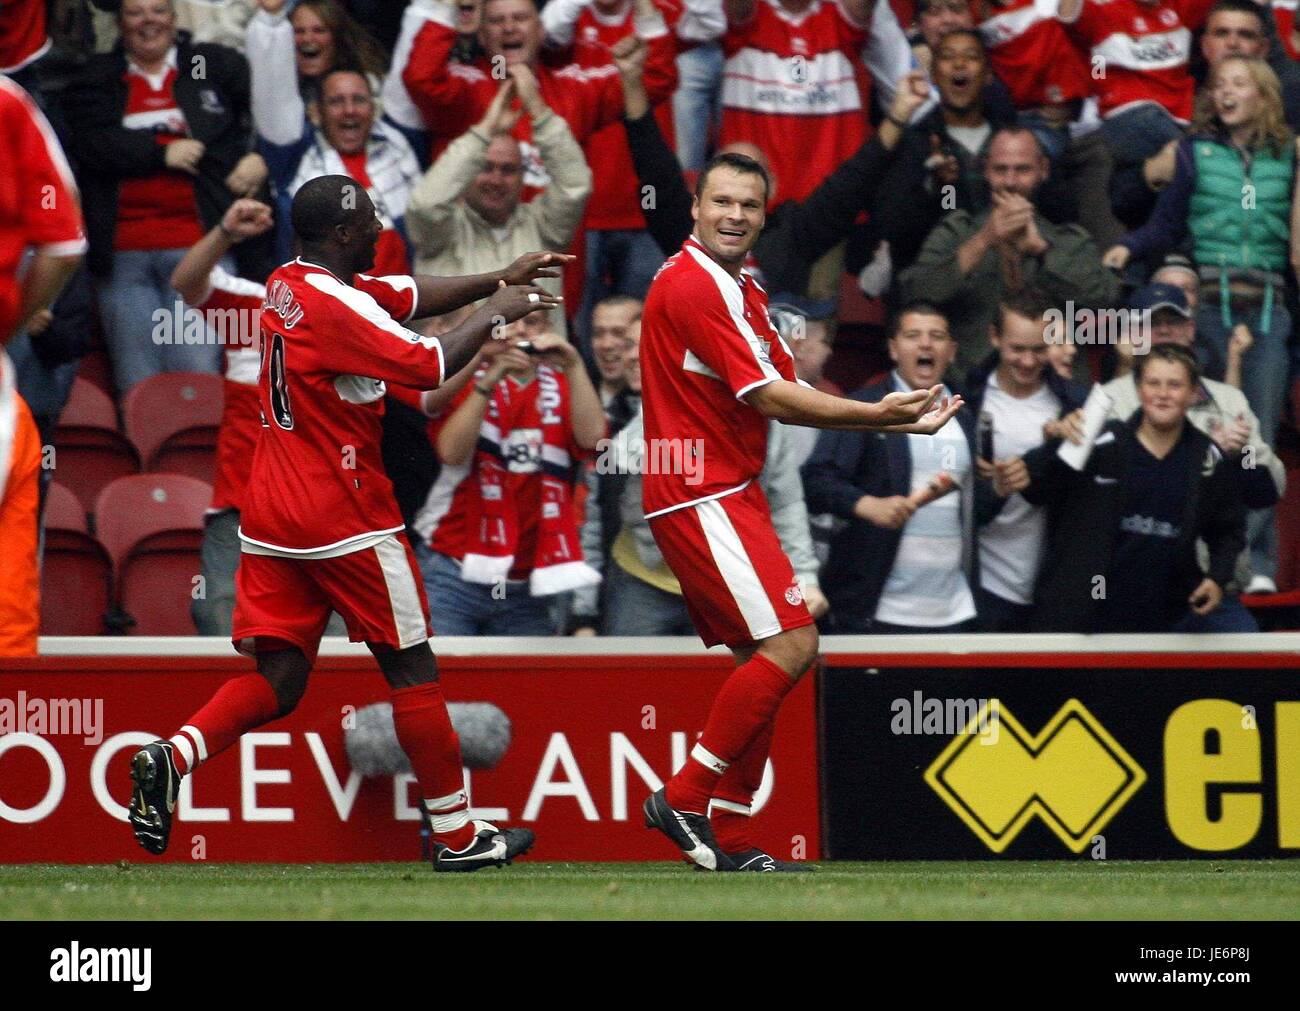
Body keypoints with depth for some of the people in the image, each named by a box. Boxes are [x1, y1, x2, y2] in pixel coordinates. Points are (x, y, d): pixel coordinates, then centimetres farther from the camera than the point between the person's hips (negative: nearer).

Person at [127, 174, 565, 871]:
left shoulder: (290, 285, 11)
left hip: (270, 520, 8)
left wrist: (498, 280, 14)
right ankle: (457, 837, 10)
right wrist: (493, 313, -6)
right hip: (344, 519, -8)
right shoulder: (333, 308, -18)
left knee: (278, 679, 6)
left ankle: (172, 758, -18)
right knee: (411, 669, 4)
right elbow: (429, 366, -21)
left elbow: (410, 296, 19)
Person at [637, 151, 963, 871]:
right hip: (701, 495, -10)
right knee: (791, 645, -15)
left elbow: (783, 391, 12)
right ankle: (683, 799, -10)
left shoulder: (742, 288, 17)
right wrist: (879, 416, -18)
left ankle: (729, 838, 12)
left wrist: (888, 418, -2)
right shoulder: (694, 286, -16)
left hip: (729, 494, 10)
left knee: (762, 660, 9)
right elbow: (772, 400, -18)